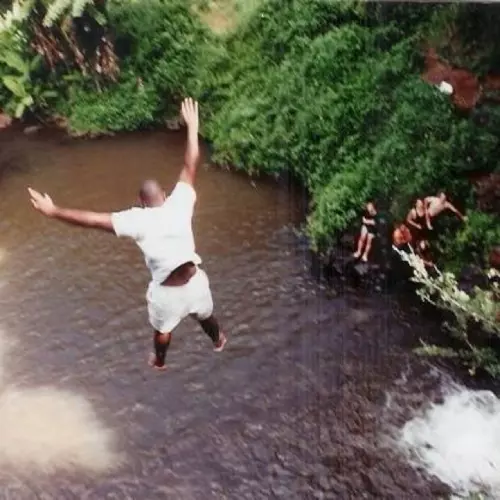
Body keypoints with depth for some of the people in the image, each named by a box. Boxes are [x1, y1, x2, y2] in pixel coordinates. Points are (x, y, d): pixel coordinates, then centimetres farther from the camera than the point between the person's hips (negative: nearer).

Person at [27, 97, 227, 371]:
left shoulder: (137, 220, -19)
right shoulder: (179, 204, -13)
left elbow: (93, 220, -22)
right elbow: (191, 166, -8)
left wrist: (53, 211, -17)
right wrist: (192, 127, -2)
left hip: (166, 290, -2)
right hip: (194, 280, 2)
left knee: (163, 329, 30)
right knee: (206, 315, 34)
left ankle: (159, 361, 58)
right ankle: (218, 341, 64)